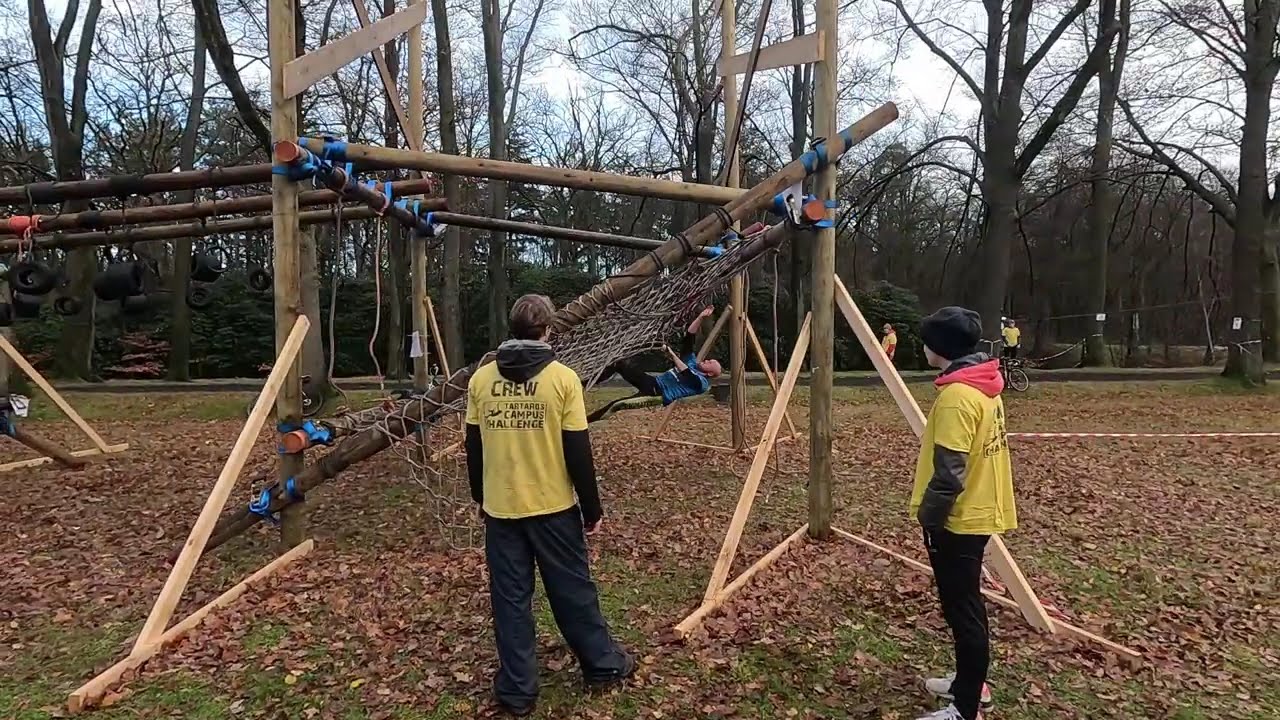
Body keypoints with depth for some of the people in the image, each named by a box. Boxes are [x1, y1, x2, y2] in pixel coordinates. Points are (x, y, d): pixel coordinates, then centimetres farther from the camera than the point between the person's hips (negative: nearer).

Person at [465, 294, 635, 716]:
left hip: (500, 508, 2)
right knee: (573, 591, 12)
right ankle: (602, 665, 29)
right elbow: (578, 453, -9)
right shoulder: (562, 378, -10)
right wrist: (592, 510, 0)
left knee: (510, 599, 10)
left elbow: (474, 448, 6)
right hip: (554, 507, -2)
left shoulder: (481, 379, -1)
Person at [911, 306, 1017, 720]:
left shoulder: (956, 395, -23)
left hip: (958, 518, -10)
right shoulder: (983, 387, 8)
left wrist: (928, 516, -14)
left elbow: (949, 472, -25)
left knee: (962, 609, 0)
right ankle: (969, 683, 35)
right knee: (965, 604, 21)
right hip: (978, 511, 10)